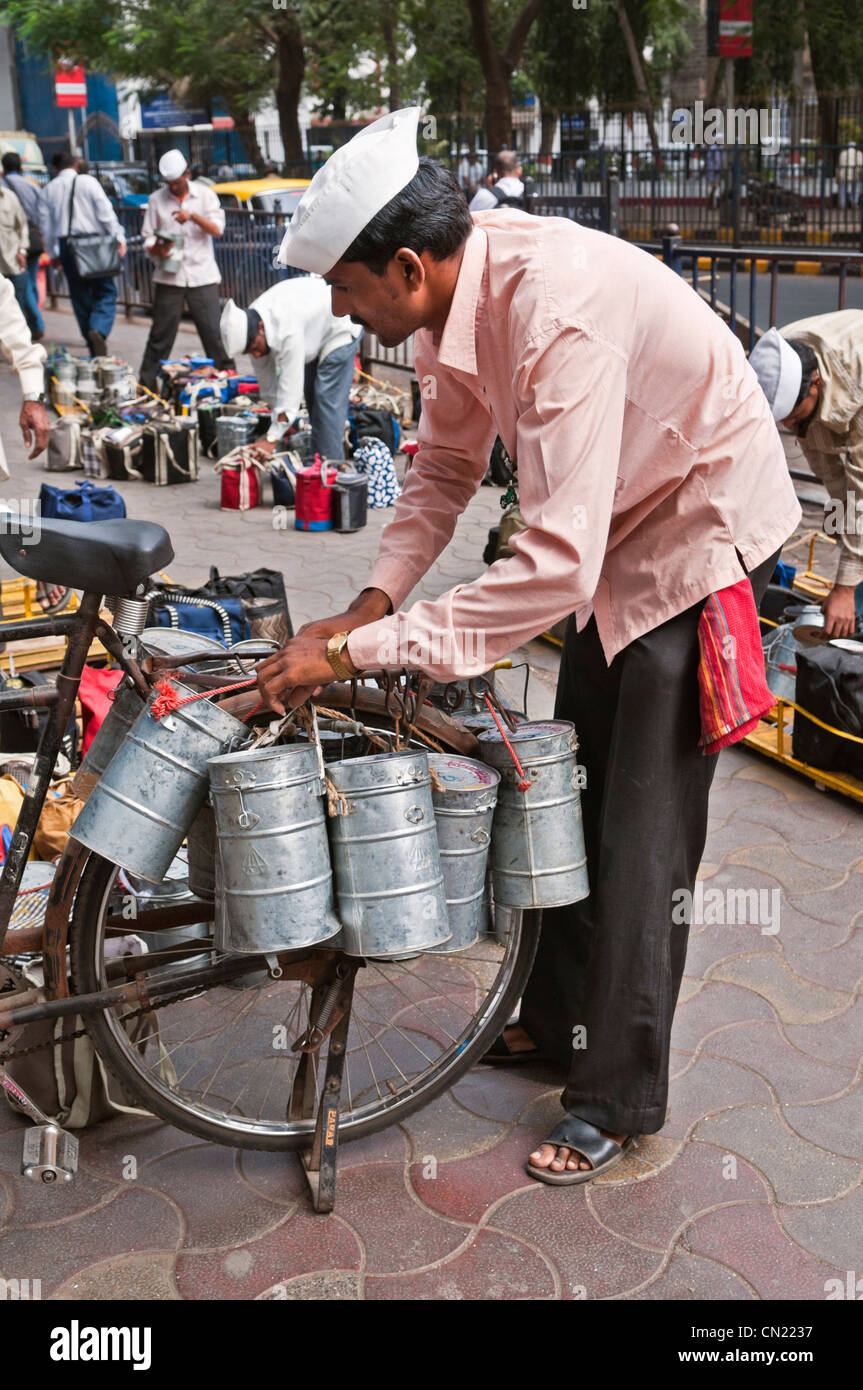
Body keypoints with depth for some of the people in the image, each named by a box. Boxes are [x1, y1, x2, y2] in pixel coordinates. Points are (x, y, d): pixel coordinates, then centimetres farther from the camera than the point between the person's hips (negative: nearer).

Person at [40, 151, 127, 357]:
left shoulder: (49, 190, 10)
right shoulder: (87, 182, -1)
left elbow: (47, 227, 12)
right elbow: (105, 212, -9)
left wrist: (53, 254, 21)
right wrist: (119, 238, -5)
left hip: (66, 245, 3)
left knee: (80, 297, 10)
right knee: (106, 293, 0)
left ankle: (95, 352, 10)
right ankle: (99, 330, -29)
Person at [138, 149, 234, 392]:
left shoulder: (204, 195, 5)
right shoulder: (156, 200, 8)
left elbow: (217, 229, -7)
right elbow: (148, 237, 8)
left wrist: (193, 216, -24)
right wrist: (156, 249, -16)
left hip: (202, 275, 0)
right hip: (168, 278, 1)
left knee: (214, 332, -3)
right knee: (160, 335, 1)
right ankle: (146, 386, 7)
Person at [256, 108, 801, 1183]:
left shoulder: (558, 311, -36)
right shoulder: (458, 291, -9)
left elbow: (557, 566, -41)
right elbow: (446, 466, 4)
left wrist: (355, 651, -38)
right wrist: (370, 603, -10)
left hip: (697, 535, -9)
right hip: (611, 530, 9)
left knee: (643, 832, -4)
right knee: (572, 791, 16)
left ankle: (618, 1099, 13)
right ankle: (558, 1018, 35)